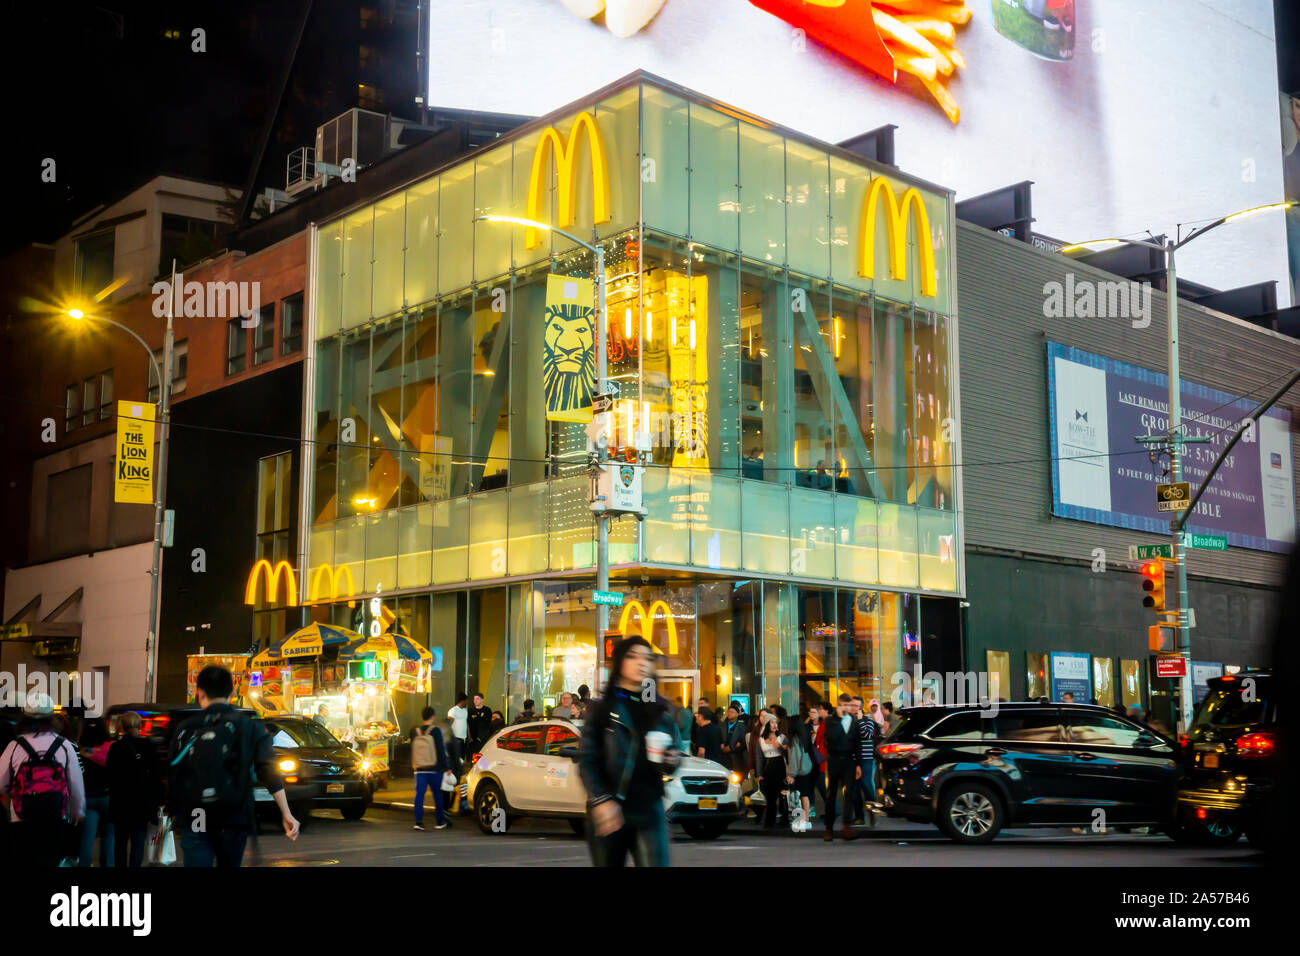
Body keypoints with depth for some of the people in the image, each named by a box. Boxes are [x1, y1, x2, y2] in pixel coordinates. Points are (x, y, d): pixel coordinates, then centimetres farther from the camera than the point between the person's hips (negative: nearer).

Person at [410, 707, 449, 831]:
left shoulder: (414, 732, 2)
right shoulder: (435, 731, -9)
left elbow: (412, 750, 12)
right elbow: (441, 751, -8)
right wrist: (445, 767, -3)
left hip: (420, 769, 2)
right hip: (435, 769, -2)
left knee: (419, 794, 1)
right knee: (437, 794, 9)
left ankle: (418, 821, -10)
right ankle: (439, 822, 15)